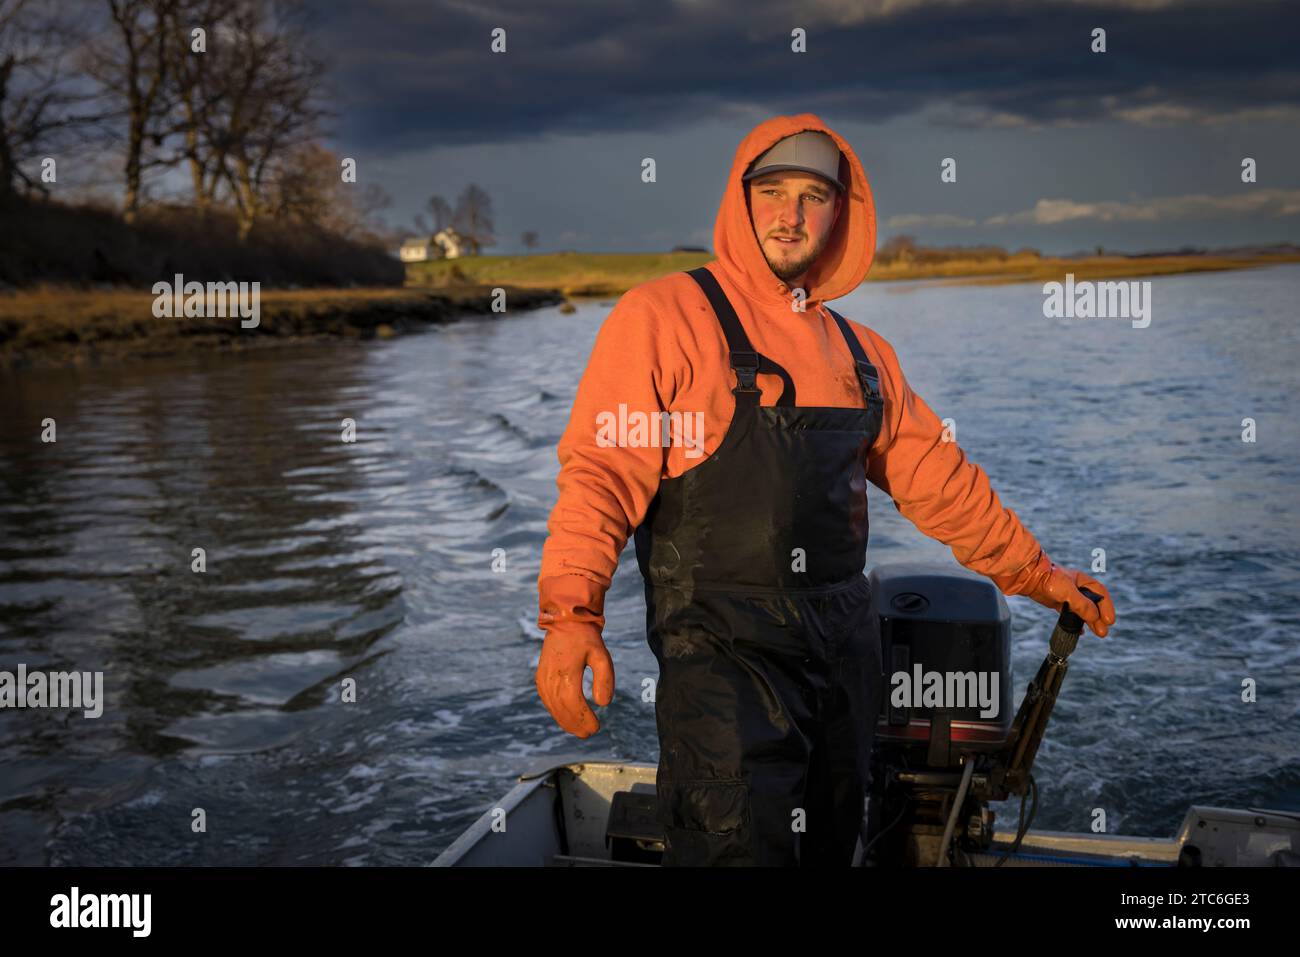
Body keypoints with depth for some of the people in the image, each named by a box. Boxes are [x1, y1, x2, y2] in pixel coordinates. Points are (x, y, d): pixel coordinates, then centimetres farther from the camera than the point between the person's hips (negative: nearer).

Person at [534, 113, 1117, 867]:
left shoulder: (862, 352, 16)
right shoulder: (665, 315, -3)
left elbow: (937, 478, 22)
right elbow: (602, 469, -11)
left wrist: (1038, 574, 24)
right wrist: (571, 612, -23)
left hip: (845, 648, 6)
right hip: (722, 646, -6)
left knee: (830, 848, 14)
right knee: (740, 844, -14)